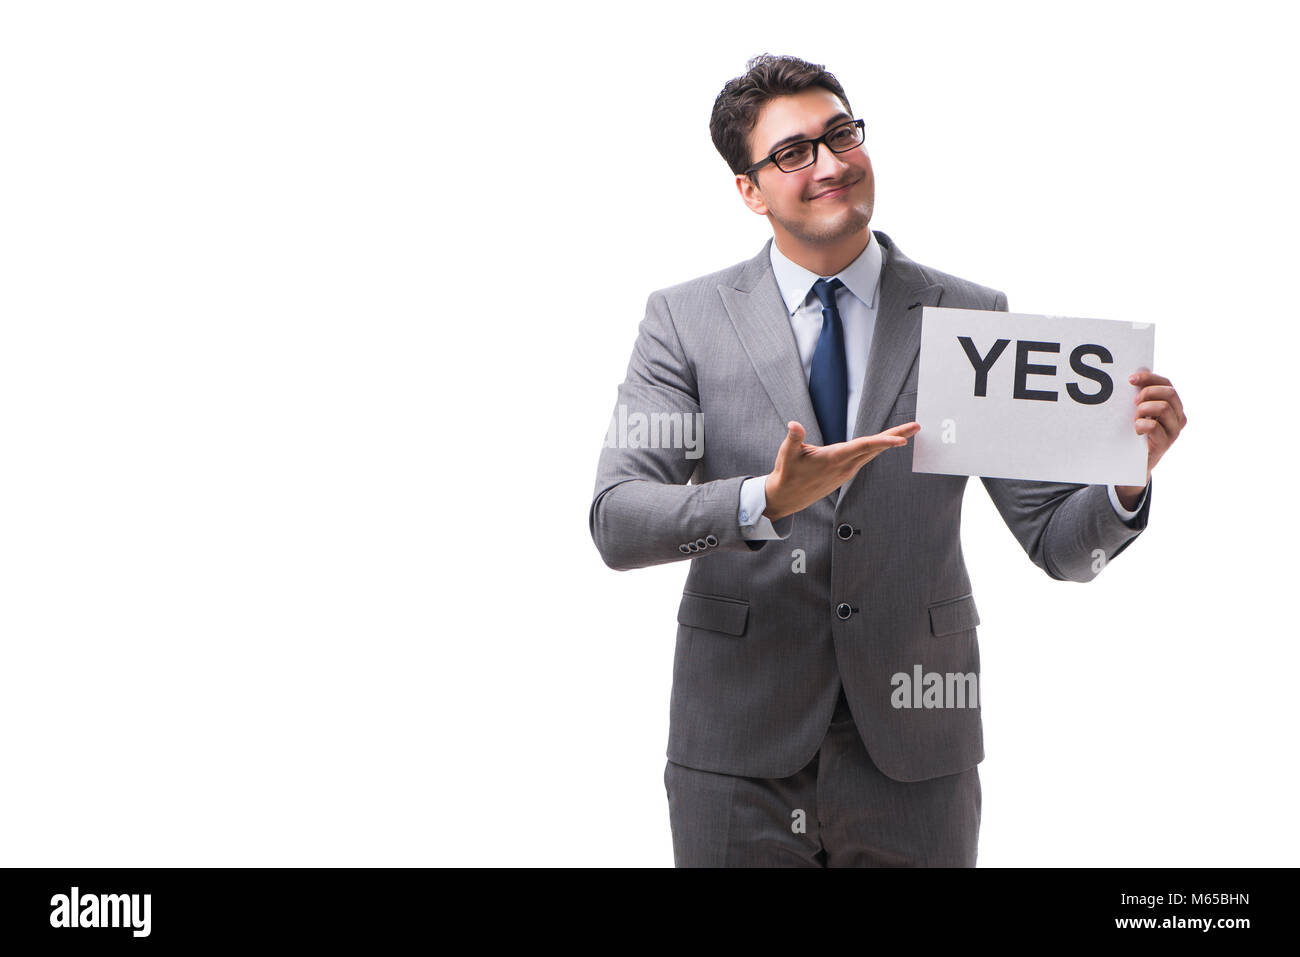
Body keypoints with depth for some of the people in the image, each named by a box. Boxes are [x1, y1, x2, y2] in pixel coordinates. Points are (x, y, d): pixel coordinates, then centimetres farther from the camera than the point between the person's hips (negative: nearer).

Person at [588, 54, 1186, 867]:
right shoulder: (685, 320, 0)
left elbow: (1059, 544, 0)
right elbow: (616, 523, -11)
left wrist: (1126, 479, -21)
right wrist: (767, 502, -27)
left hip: (914, 764, 1)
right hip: (738, 756, 0)